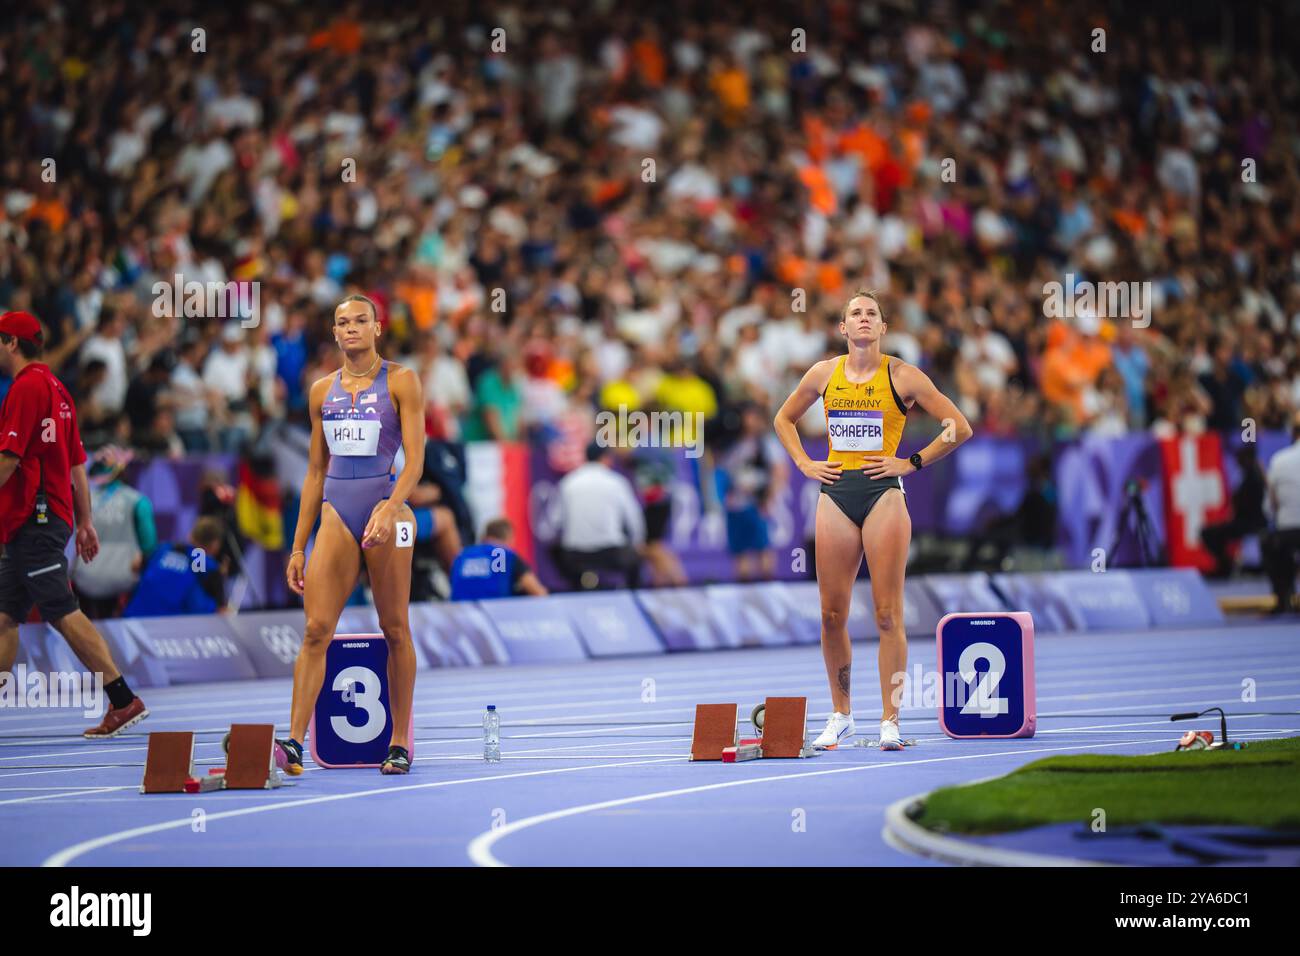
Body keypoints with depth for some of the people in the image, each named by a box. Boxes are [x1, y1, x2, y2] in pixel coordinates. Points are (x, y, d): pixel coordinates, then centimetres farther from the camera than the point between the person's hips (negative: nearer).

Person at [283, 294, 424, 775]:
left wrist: (390, 507, -24)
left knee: (395, 630, 2)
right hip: (336, 514, 3)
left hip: (386, 513, -3)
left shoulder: (400, 382, 1)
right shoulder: (322, 391, 13)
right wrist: (299, 546, 13)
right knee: (316, 629, -8)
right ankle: (294, 742, -14)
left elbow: (415, 459, -7)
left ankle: (400, 744, 9)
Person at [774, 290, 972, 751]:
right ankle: (841, 716, 17)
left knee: (887, 613, -6)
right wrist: (804, 463, 11)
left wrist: (913, 462, -2)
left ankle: (890, 721, -3)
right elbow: (784, 419, 25)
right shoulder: (824, 373, 8)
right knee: (832, 614, 4)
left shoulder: (902, 376, -1)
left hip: (883, 493, -3)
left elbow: (959, 427, 2)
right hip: (836, 493, 3)